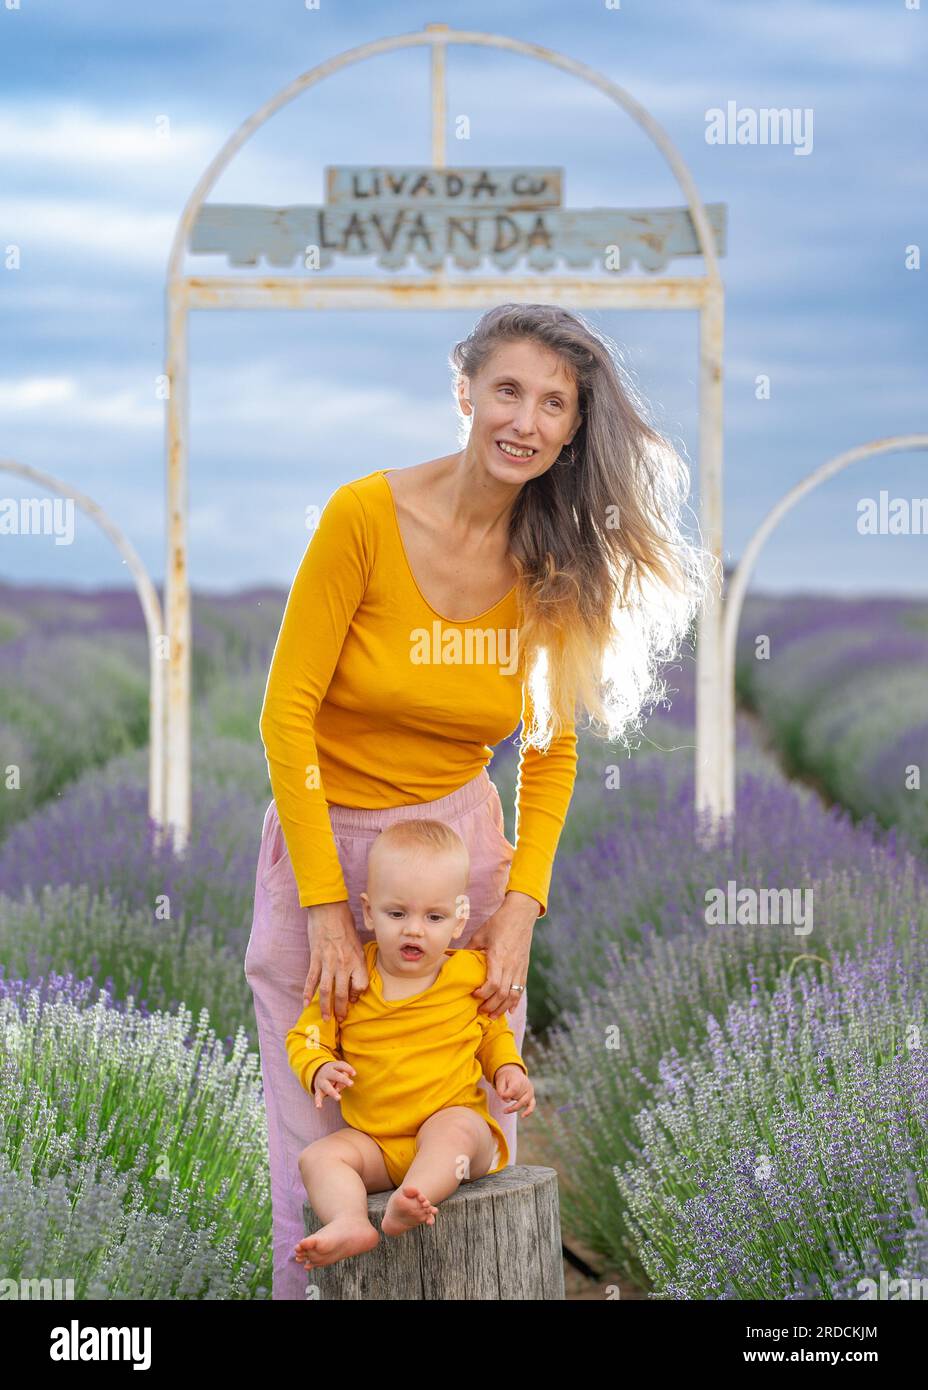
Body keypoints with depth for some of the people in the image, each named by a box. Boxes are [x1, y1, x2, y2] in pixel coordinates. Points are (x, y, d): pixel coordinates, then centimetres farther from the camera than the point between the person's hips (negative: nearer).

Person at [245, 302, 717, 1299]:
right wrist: (328, 907, -15)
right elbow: (287, 713, -13)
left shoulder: (556, 562, -3)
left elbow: (551, 748, 5)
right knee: (320, 1153, 1)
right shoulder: (366, 514, -16)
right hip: (327, 837, -3)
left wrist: (522, 905, -7)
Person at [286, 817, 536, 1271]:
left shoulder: (472, 974, 4)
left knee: (455, 1127, -36)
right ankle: (350, 1224, -51)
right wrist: (319, 1070, -14)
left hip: (456, 1122, -2)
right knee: (319, 1156, -24)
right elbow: (304, 1038, 8)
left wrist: (509, 1069, 1)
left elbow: (493, 1034, 21)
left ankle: (408, 1204, -59)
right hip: (373, 1142, 2)